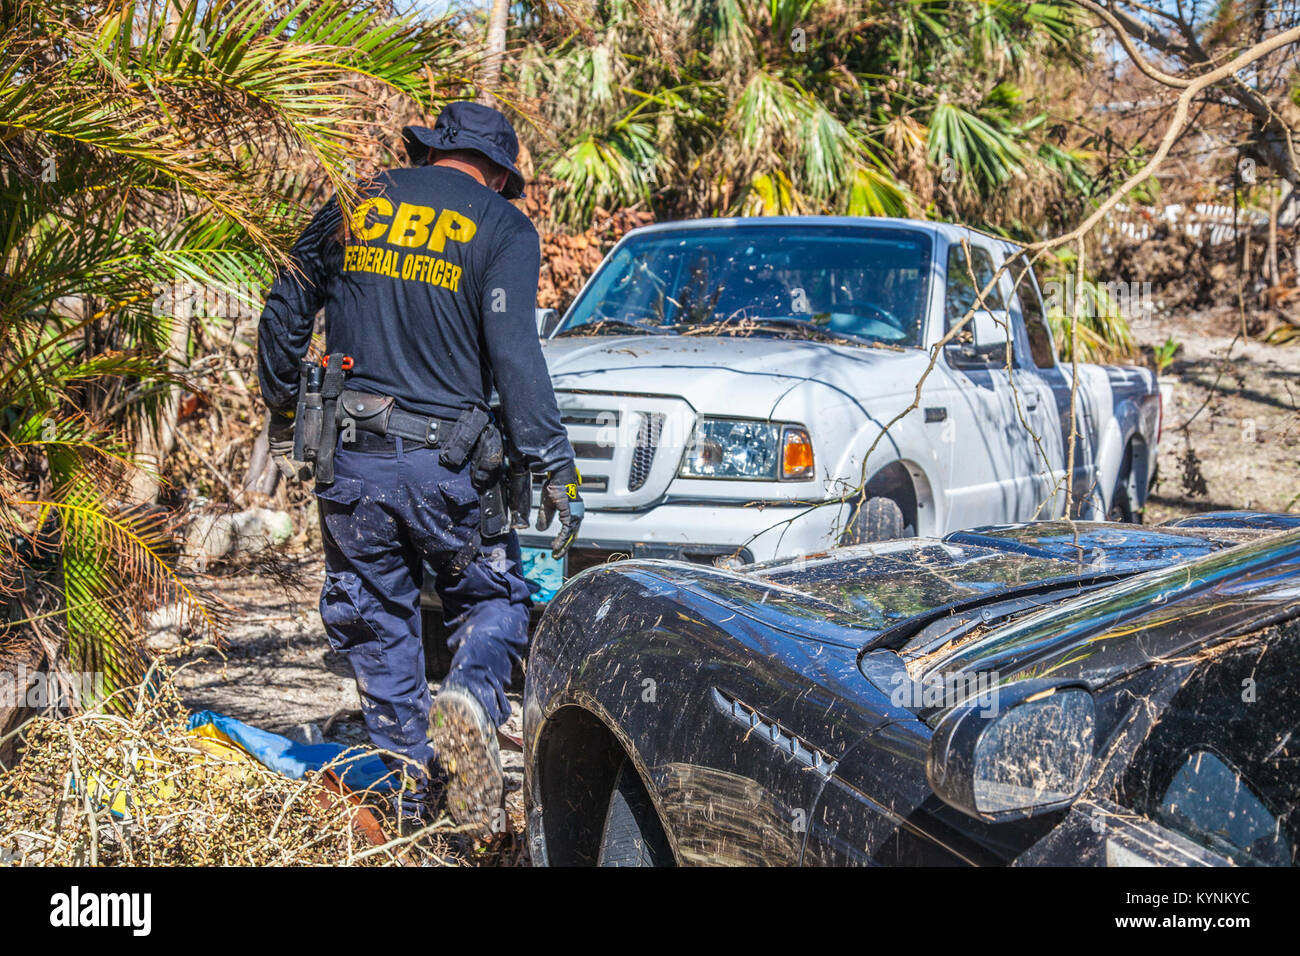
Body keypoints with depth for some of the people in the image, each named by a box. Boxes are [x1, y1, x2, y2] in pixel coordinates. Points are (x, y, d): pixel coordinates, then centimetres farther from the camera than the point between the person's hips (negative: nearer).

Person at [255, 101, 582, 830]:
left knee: (378, 619, 14)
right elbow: (515, 360, -11)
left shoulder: (358, 205, 10)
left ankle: (410, 787, 12)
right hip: (445, 464, -3)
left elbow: (284, 315, 15)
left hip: (352, 460, 3)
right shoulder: (502, 228, -2)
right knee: (496, 598, 15)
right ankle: (471, 702, -15)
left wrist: (284, 414, 28)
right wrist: (557, 469, -8)